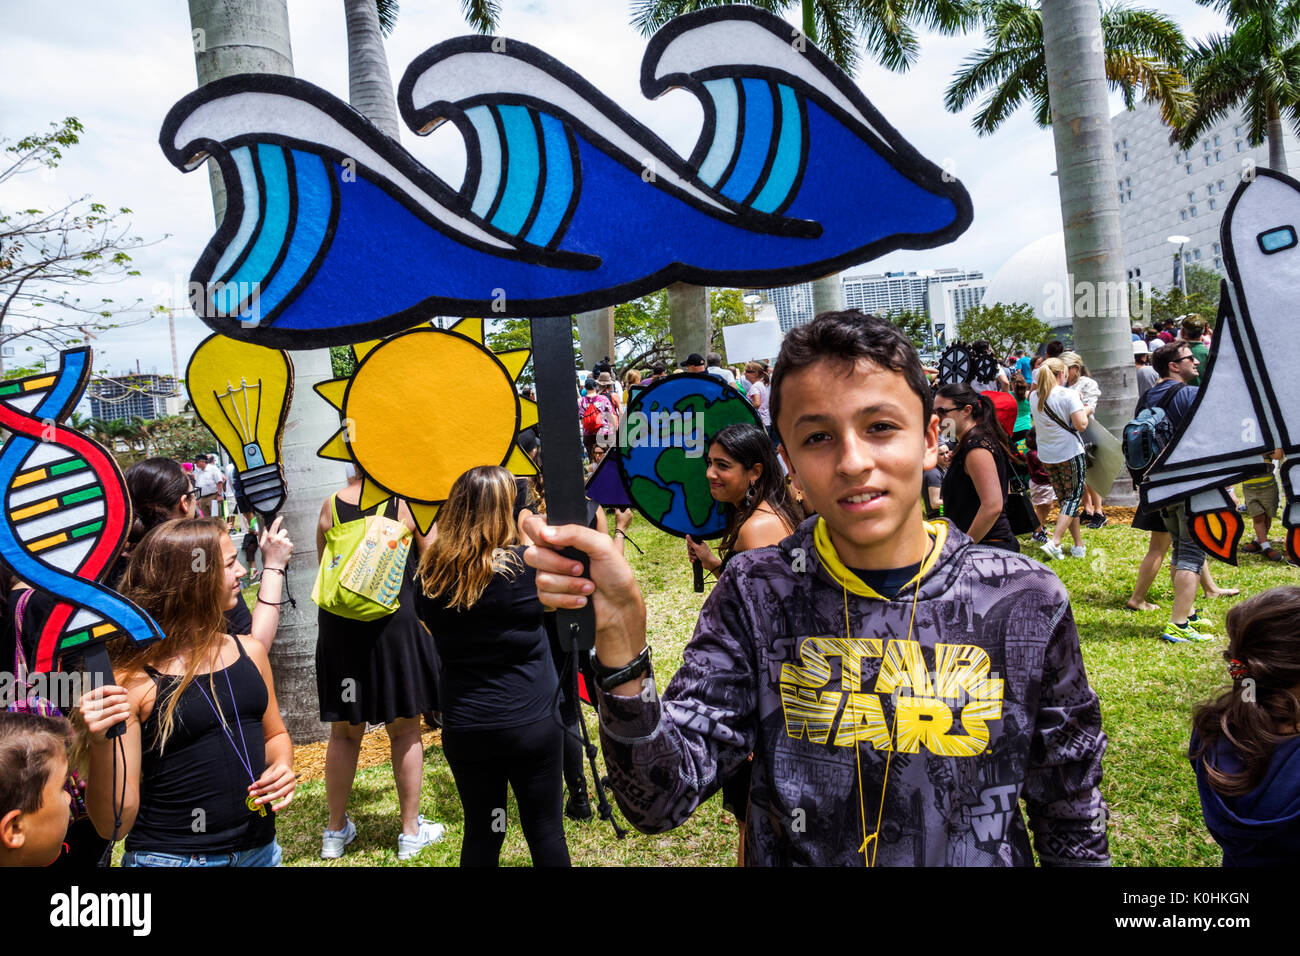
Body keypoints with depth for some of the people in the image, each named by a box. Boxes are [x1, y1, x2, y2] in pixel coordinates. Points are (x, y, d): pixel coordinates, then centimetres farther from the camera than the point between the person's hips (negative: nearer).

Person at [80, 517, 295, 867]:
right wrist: (101, 745, -28)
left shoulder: (250, 653, 0)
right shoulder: (131, 680, -15)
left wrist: (282, 768, -5)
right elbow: (114, 824, -13)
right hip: (169, 856, -5)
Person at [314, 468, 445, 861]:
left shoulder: (331, 506, 0)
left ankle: (335, 831, 27)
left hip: (337, 626, 3)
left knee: (344, 731, 15)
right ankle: (411, 832, 19)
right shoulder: (407, 504, -7)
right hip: (393, 625, -3)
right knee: (405, 729, 10)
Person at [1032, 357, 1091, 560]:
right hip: (1070, 453, -6)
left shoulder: (1035, 397, 5)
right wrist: (1085, 411, 1)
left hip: (1046, 456, 6)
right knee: (1074, 497, 3)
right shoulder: (1068, 394, -13)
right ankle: (1054, 543, -11)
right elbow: (1081, 425, -19)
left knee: (1064, 499, 13)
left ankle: (1079, 545, 17)